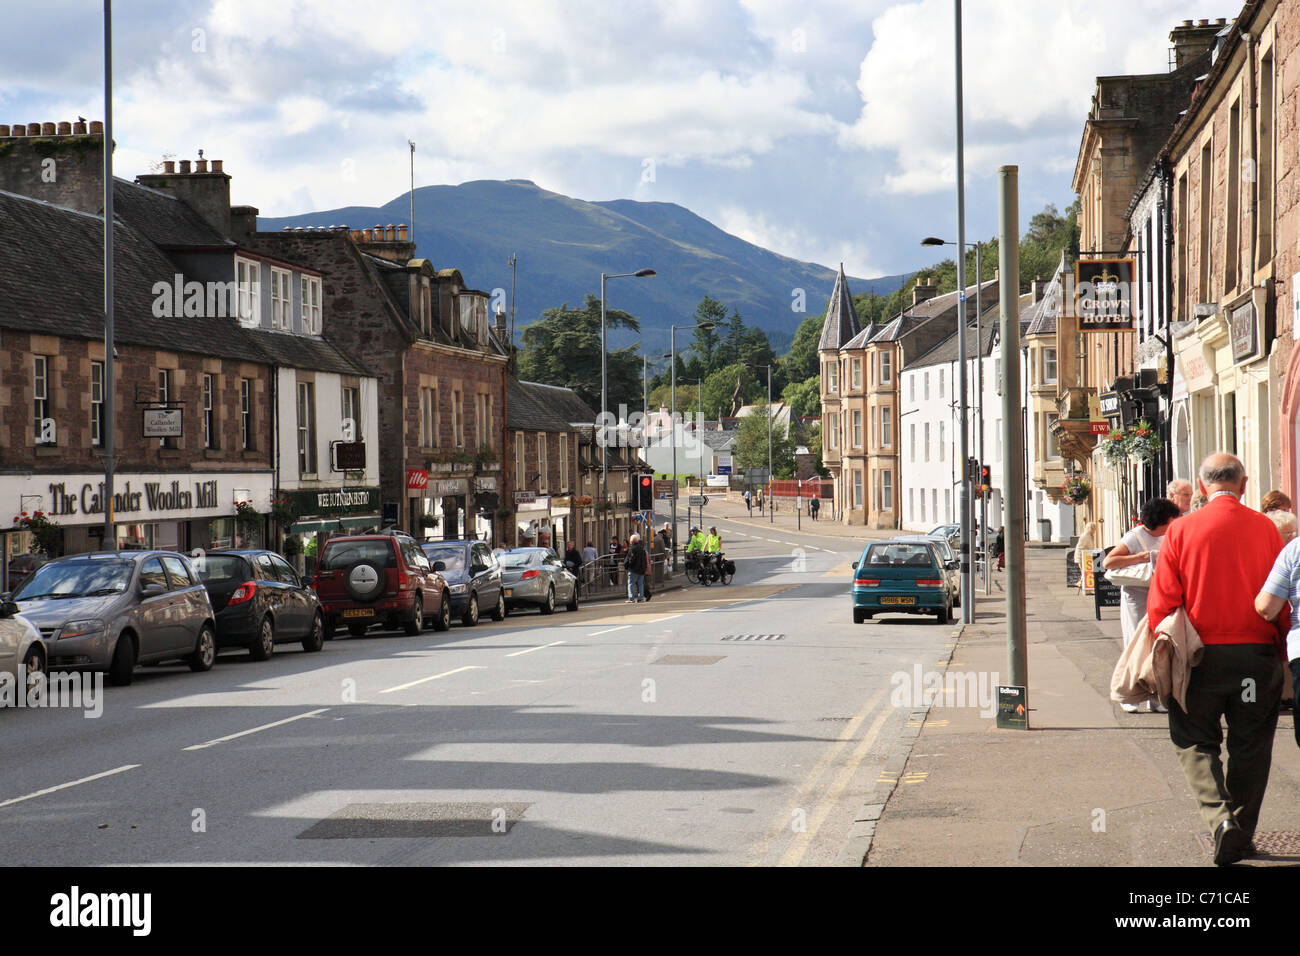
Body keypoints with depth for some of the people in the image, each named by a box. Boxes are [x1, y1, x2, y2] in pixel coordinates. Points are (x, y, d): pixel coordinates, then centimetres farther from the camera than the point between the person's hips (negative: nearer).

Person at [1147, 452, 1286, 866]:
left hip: (1202, 656, -1)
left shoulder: (1183, 529, -5)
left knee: (1195, 741, 11)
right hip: (1258, 655, 1)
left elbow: (1161, 602, -5)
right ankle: (1242, 837, 18)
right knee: (1250, 747, 12)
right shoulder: (1265, 528, -2)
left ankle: (1219, 815, -10)